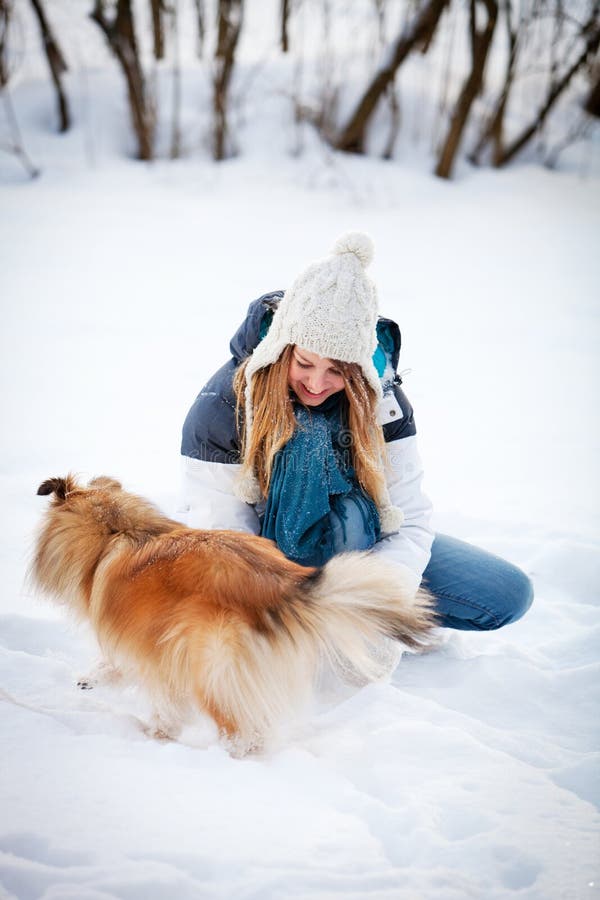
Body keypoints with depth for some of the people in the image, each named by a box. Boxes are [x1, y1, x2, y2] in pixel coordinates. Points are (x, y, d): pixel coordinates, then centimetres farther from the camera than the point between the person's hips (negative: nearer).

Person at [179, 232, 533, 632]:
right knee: (310, 440, -34)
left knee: (509, 594, -11)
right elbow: (220, 538, -23)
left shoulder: (380, 399, -14)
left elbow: (409, 523, -16)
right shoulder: (223, 405, -22)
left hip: (354, 540, 4)